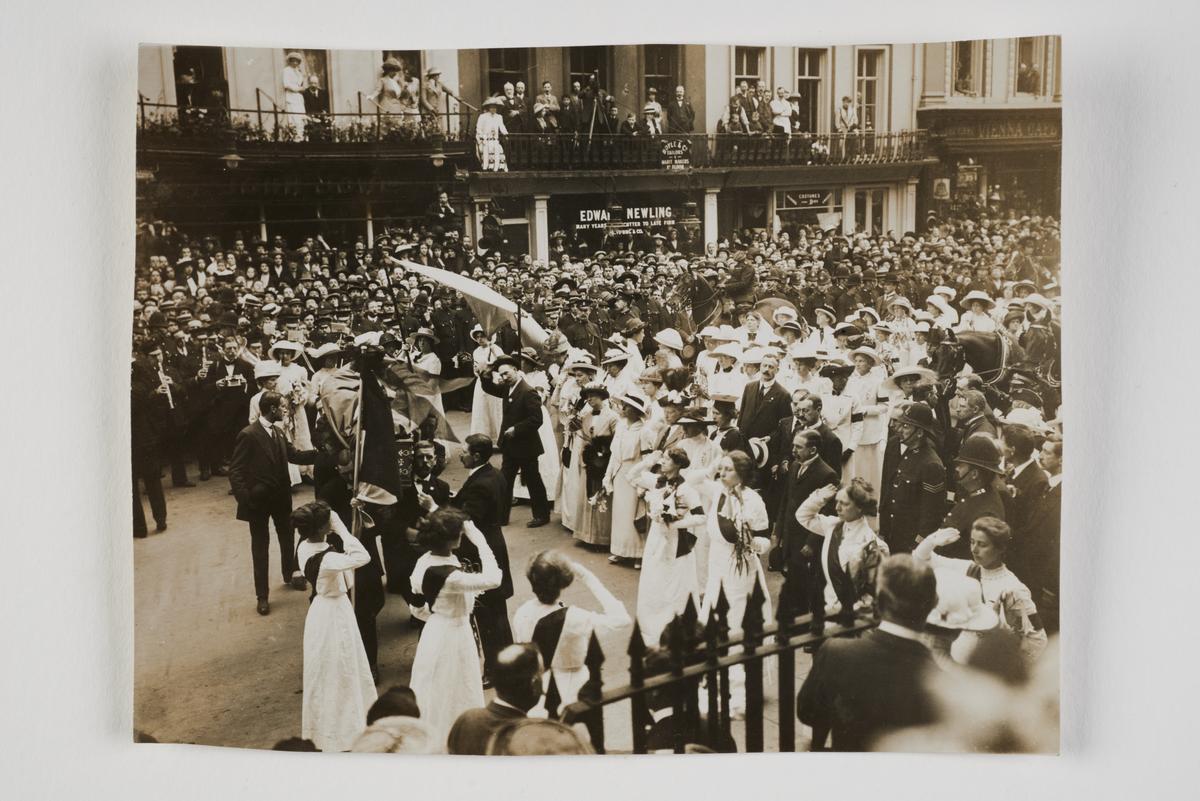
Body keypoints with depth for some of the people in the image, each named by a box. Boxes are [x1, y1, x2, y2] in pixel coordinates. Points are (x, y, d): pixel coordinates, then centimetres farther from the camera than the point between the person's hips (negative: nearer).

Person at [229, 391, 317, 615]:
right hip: (259, 500, -7)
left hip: (281, 497, 7)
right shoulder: (248, 435, -18)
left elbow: (294, 455, 8)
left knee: (287, 537, 22)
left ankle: (290, 574, 46)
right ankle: (262, 595, 16)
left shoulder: (278, 432, 4)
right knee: (260, 546, 5)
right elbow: (235, 471, -18)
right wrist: (244, 499, -23)